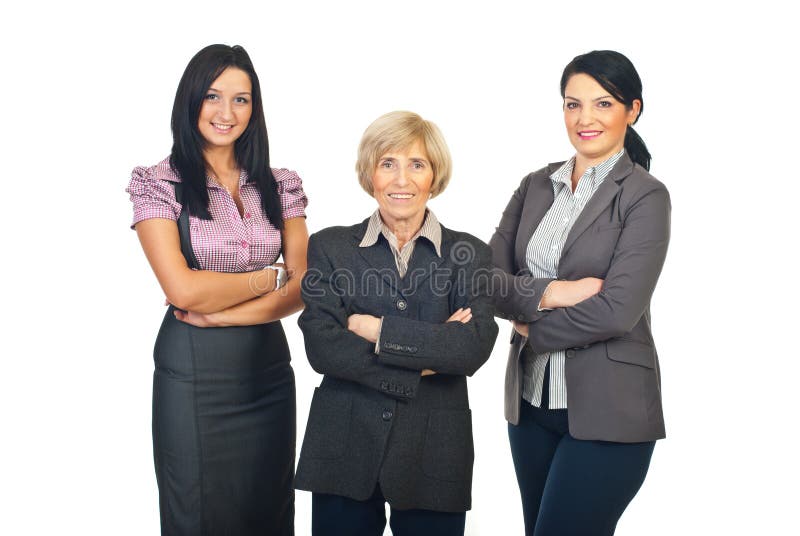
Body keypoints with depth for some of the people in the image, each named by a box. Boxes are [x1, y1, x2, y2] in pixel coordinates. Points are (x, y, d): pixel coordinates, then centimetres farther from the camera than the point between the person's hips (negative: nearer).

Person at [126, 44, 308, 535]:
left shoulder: (280, 187, 5)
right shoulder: (159, 185, -4)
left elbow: (302, 288, -3)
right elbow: (184, 290, -15)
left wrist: (222, 313, -15)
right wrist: (269, 278, -7)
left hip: (269, 369, 4)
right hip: (194, 375, -3)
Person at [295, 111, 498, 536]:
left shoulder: (469, 254, 3)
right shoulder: (330, 246, 2)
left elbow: (474, 347, -13)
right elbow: (322, 347, -10)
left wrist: (377, 329, -13)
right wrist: (425, 358, -12)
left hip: (434, 453, 0)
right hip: (344, 449, 0)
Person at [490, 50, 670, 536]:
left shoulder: (645, 197, -7)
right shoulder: (536, 186, 8)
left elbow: (617, 309, -18)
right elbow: (487, 278, 0)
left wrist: (531, 329, -7)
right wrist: (549, 293, -16)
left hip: (607, 410, -5)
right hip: (531, 401, 6)